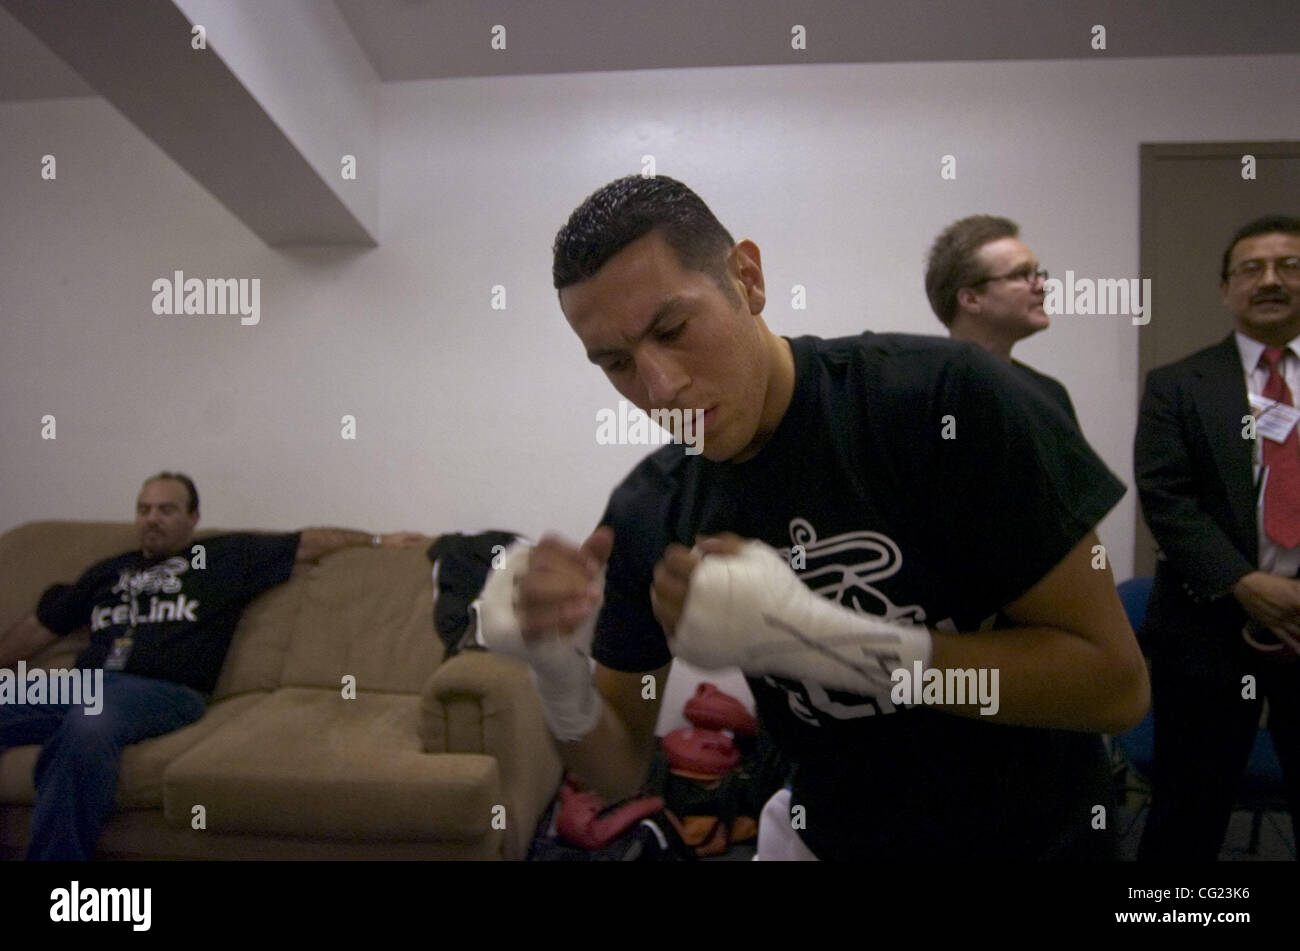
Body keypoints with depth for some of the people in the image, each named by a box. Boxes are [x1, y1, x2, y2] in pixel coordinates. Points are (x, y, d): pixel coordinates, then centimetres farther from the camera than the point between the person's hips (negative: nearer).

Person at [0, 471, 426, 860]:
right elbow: (36, 630, 36)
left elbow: (308, 542, 18)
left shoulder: (226, 556, 18)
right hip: (82, 684, 5)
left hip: (164, 690, -4)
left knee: (87, 725, -38)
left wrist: (378, 540, 14)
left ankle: (56, 853, -29)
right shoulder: (108, 572, 30)